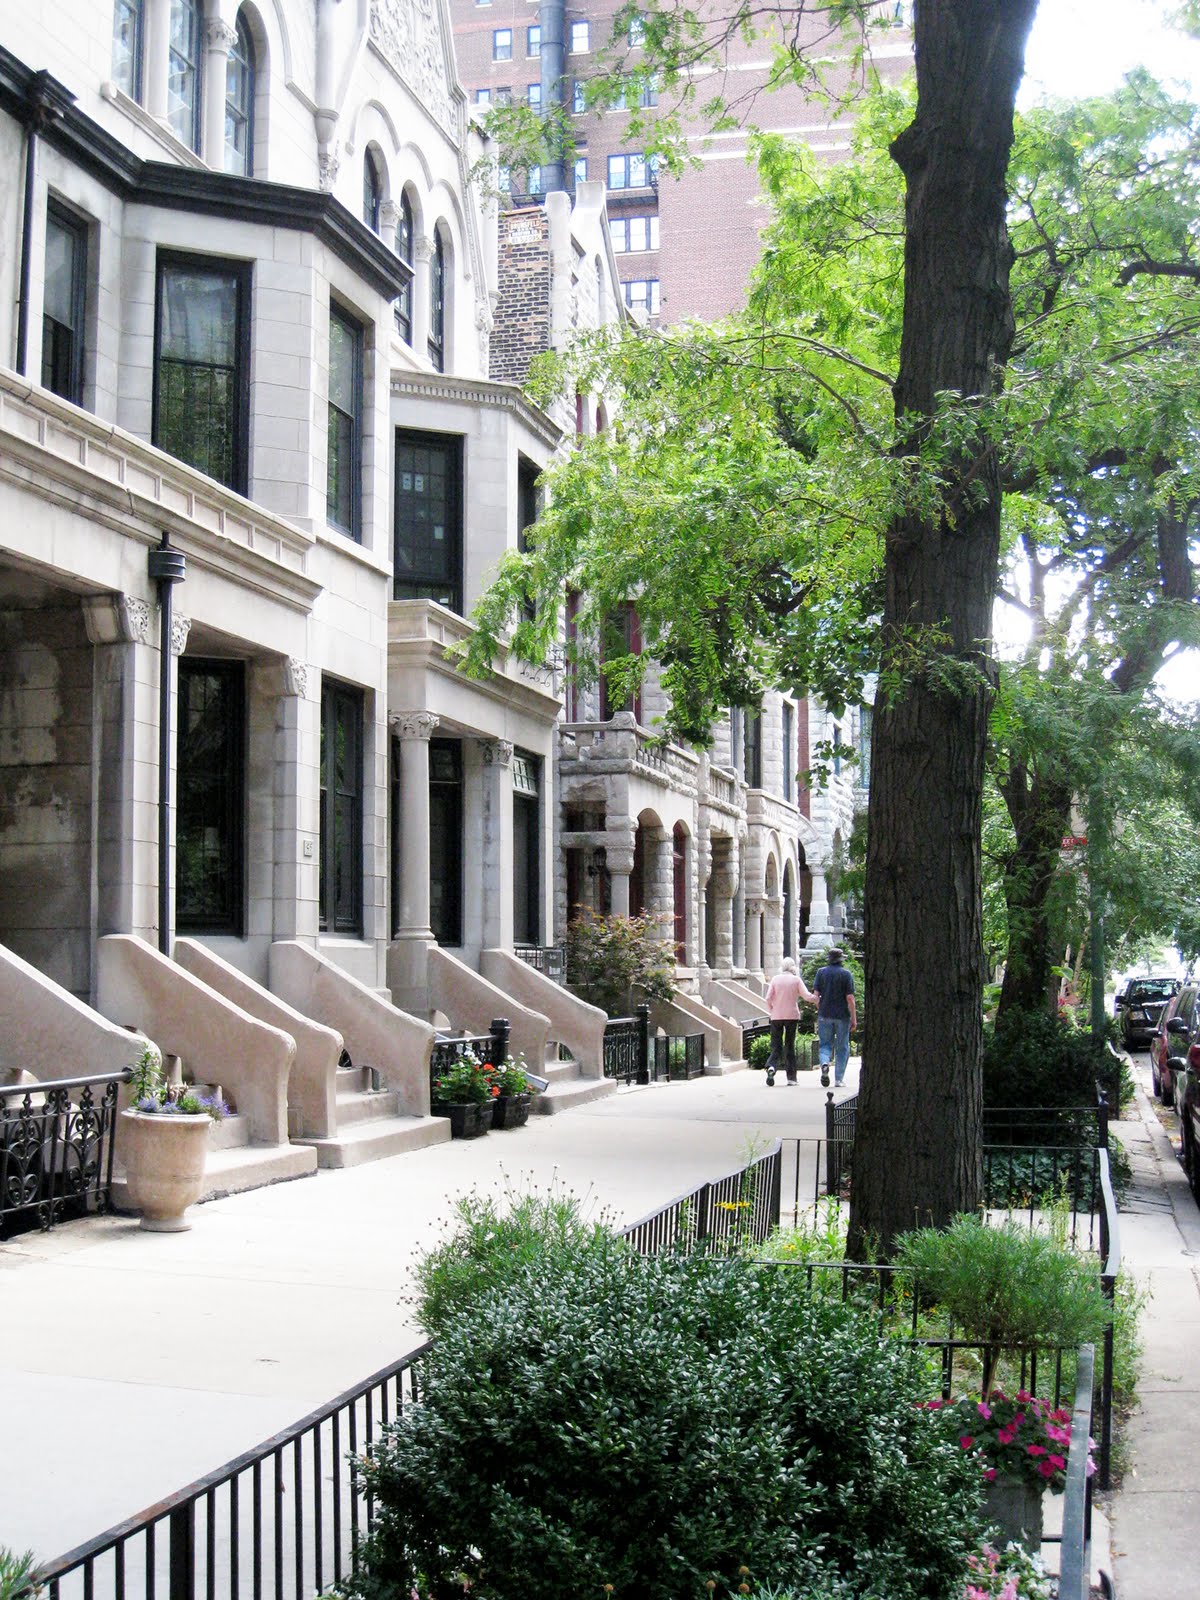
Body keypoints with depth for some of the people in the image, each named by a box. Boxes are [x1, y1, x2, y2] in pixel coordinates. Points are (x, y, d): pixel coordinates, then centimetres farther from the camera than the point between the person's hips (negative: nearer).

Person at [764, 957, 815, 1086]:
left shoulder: (775, 979, 2)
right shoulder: (796, 980, -1)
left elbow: (768, 998, -3)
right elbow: (807, 996, -6)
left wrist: (771, 1011, 11)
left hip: (776, 1016, 1)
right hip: (792, 1016, -1)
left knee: (776, 1045, 5)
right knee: (789, 1046, 8)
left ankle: (771, 1066, -23)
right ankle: (791, 1077, 7)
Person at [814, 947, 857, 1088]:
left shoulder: (821, 972, 2)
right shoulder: (846, 974, -4)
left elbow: (816, 995, 1)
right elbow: (850, 998, -8)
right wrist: (854, 1018, -3)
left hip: (825, 1015, 2)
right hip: (842, 1015, -1)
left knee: (824, 1044, 11)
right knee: (842, 1047, 9)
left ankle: (824, 1063, -19)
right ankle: (838, 1079, 8)